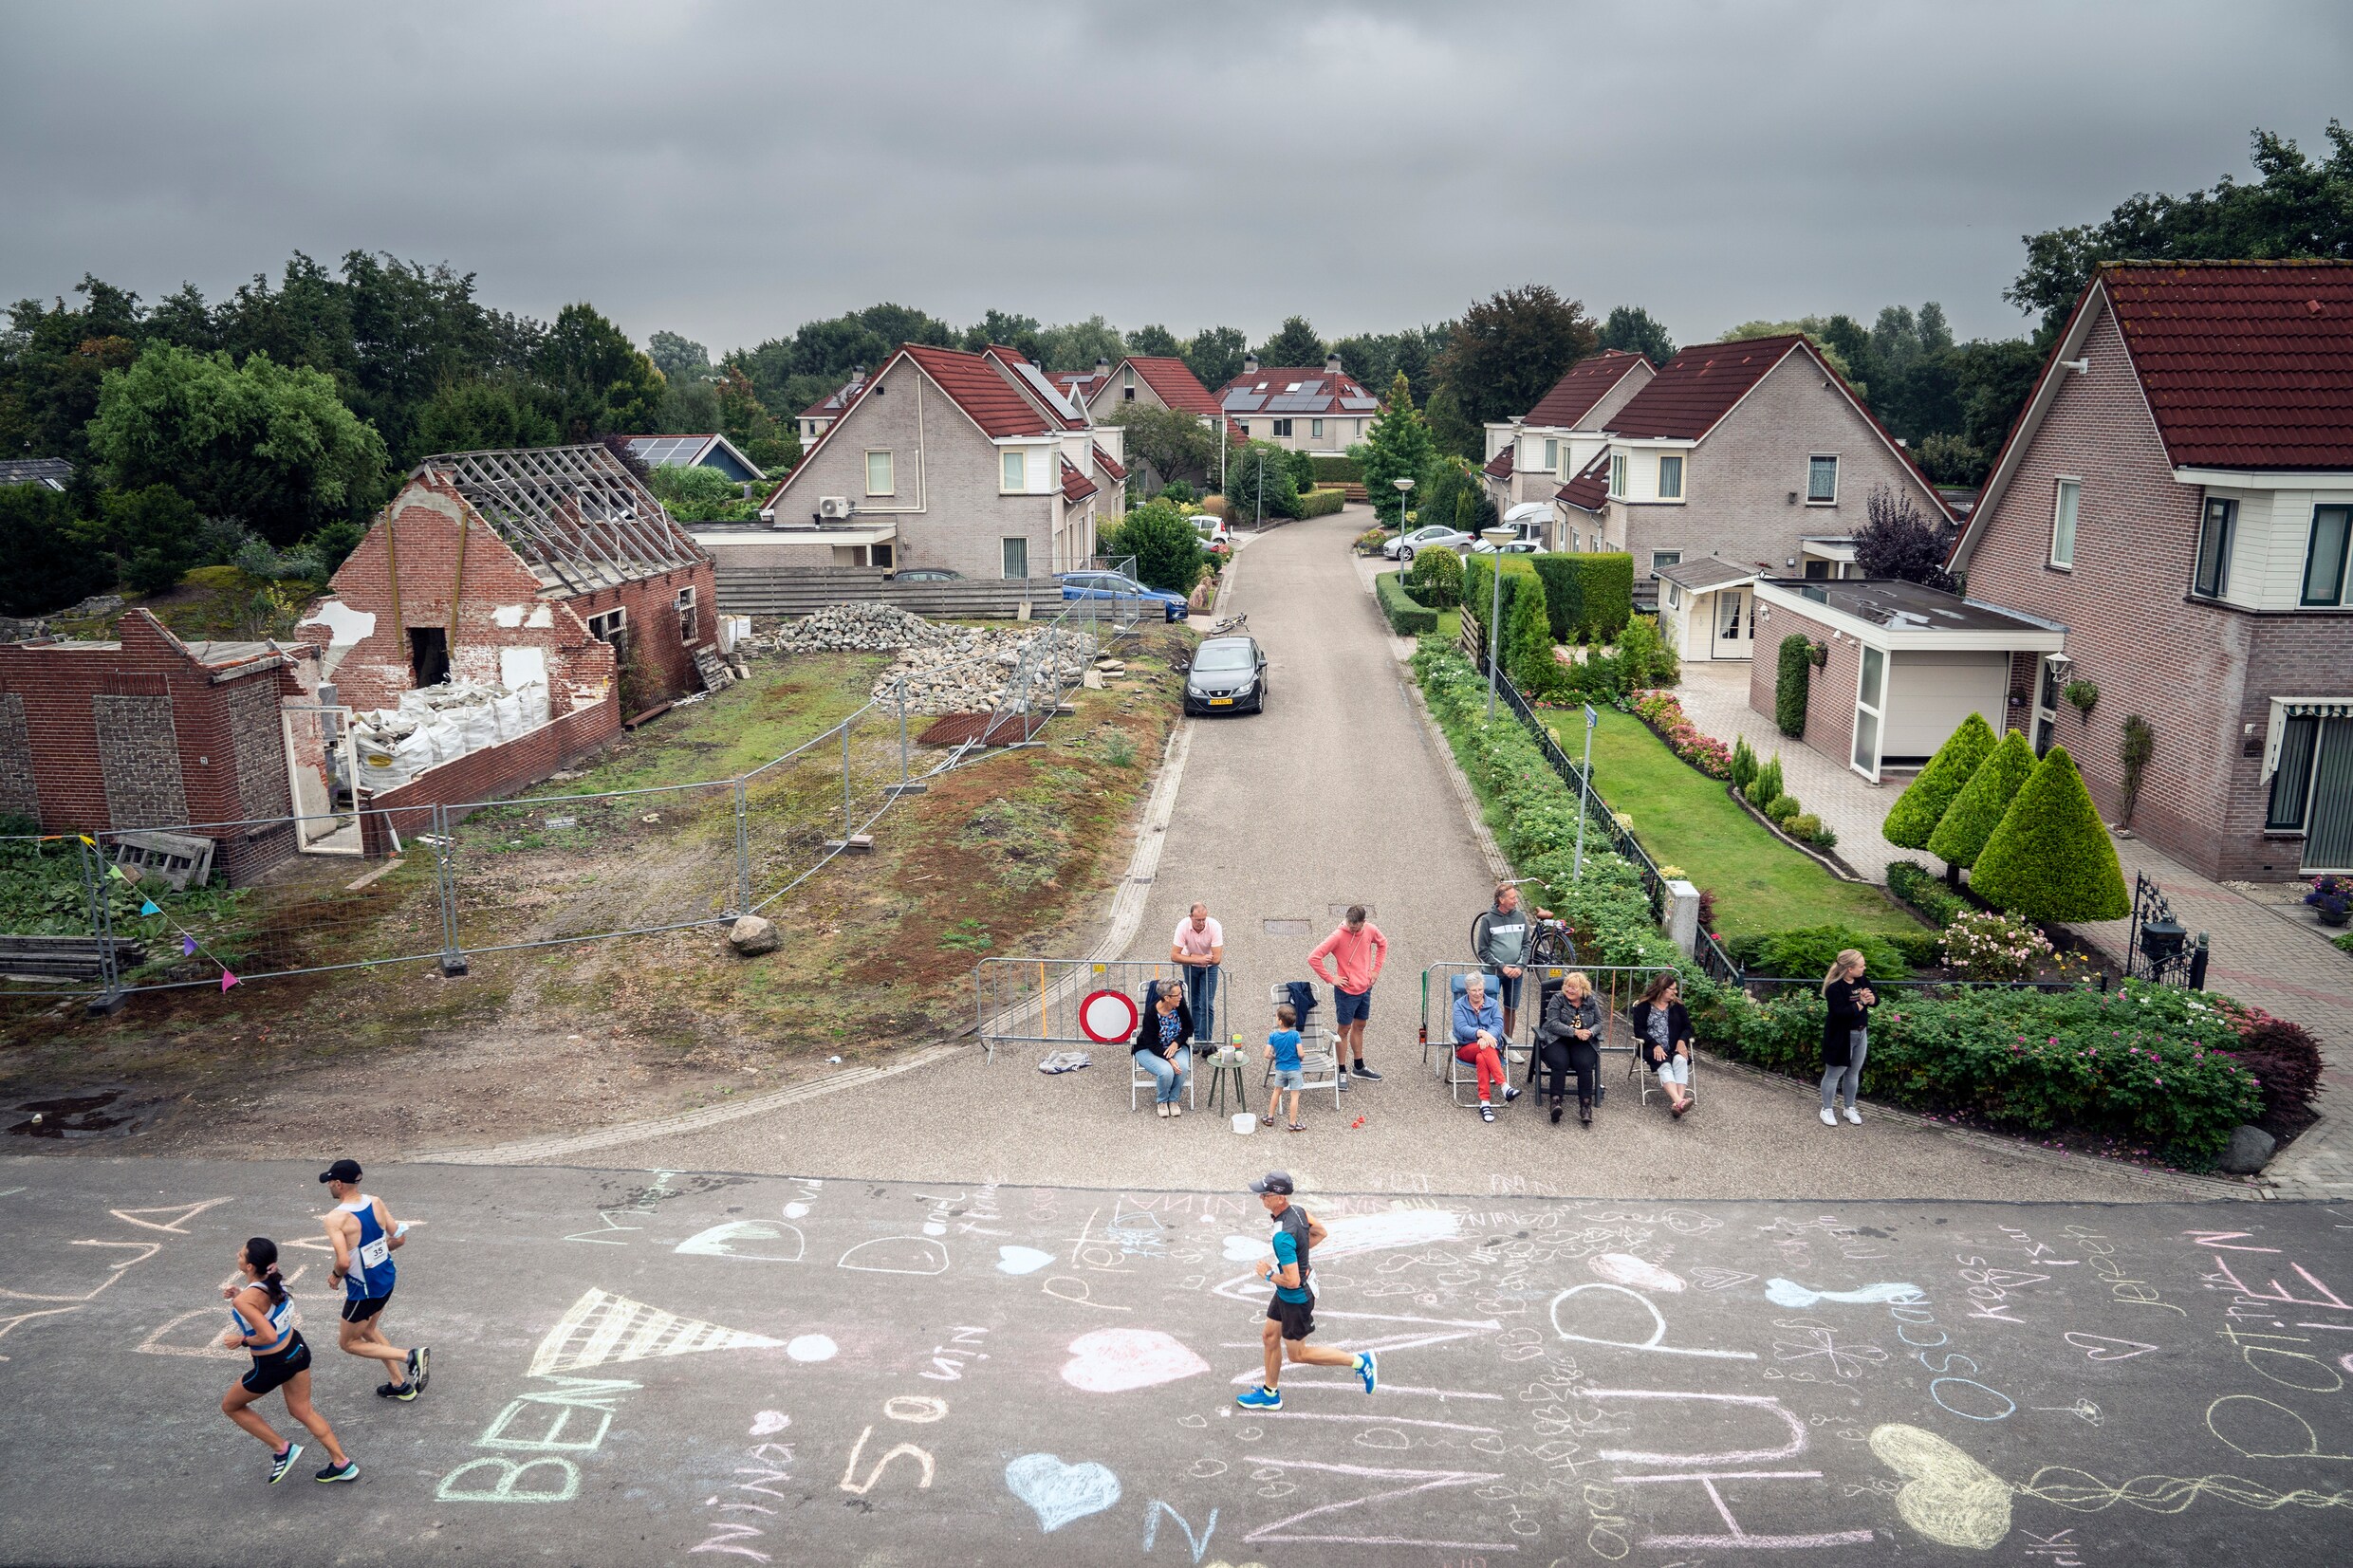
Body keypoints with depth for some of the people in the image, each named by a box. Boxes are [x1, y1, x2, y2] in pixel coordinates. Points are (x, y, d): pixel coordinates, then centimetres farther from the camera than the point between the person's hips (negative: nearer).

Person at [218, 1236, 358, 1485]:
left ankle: (282, 1449, 22)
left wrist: (242, 1341, -19)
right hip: (297, 1350, 7)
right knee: (302, 1411, 21)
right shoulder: (273, 1281, -7)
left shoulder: (244, 1300, -30)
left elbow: (269, 1336, -35)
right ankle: (343, 1464, 23)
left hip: (272, 1365, -7)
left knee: (230, 1406, 22)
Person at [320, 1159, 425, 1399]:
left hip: (363, 1290, -7)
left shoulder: (336, 1219, -25)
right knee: (368, 1330, 29)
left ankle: (410, 1356, -3)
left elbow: (344, 1262, -31)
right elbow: (399, 1238, 2)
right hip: (387, 1280, 7)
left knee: (348, 1343, 15)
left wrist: (335, 1276, -10)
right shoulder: (376, 1203, -5)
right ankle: (401, 1385, 31)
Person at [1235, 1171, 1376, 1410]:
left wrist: (1268, 1275, -17)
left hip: (1296, 1299, -9)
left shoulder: (1283, 1236, -36)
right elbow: (1320, 1233, 10)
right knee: (1270, 1336, 20)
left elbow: (1292, 1281, -34)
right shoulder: (1297, 1210, -8)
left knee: (1297, 1353, 11)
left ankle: (1359, 1361, 17)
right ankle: (1270, 1394, 37)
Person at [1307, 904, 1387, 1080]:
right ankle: (1342, 1071, 17)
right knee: (1344, 1029, 6)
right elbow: (1313, 958, -25)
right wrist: (1330, 979, -18)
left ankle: (1359, 1068, 33)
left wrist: (1376, 969, 8)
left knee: (1359, 1027, 19)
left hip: (1365, 989, 5)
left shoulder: (1371, 930, -7)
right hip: (1346, 991, -5)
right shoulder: (1338, 936, -22)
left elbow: (1382, 943, 16)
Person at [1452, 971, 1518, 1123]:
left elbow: (1498, 1025, -5)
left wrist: (1486, 1037, -27)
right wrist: (1480, 1033, -31)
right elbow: (1462, 1028, -11)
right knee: (1486, 1048, -36)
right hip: (1466, 1048, -1)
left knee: (1482, 1058, -36)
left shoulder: (1492, 1003, 11)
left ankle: (1484, 1102, -45)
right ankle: (1505, 1086, -51)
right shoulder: (1459, 1005, 6)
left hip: (1490, 1046, 2)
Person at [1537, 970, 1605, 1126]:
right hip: (1557, 1040, -2)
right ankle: (1556, 1101, -32)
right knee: (1560, 1063, -31)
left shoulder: (1591, 1002, 8)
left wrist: (1589, 1032, -15)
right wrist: (1574, 1032, -22)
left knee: (1585, 1065, -27)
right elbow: (1552, 1023, -11)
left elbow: (1598, 1023, 10)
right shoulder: (1557, 999, -1)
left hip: (1583, 1043, 2)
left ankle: (1585, 1104, -25)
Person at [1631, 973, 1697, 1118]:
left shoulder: (1677, 1005, 14)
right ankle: (1679, 1101, -55)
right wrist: (1655, 1045, -18)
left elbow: (1687, 1027, 13)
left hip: (1674, 1048, 3)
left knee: (1680, 1060, -32)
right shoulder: (1643, 1006, 3)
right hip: (1653, 1048, -3)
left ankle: (1678, 1102, -47)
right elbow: (1639, 1029, -4)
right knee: (1665, 1065, -34)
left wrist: (1682, 1041, -10)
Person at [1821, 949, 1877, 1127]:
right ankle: (1827, 1109, 20)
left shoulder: (1861, 980, 1)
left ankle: (1850, 1108, 32)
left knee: (1853, 1073, 18)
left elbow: (1876, 1000, 7)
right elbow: (1841, 1012, -31)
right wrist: (1861, 1002, -23)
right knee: (1834, 1074, 6)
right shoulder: (1835, 987, -23)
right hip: (1841, 1037, -7)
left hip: (1861, 1034, 7)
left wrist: (1870, 998, -16)